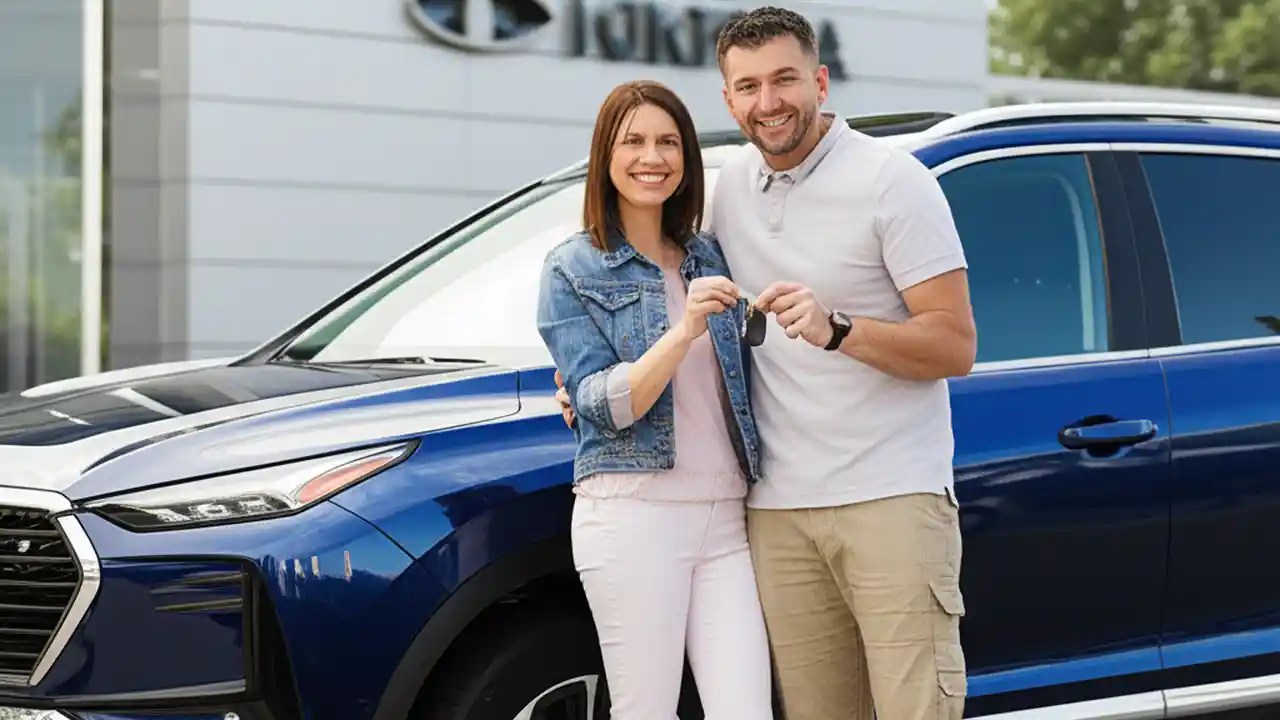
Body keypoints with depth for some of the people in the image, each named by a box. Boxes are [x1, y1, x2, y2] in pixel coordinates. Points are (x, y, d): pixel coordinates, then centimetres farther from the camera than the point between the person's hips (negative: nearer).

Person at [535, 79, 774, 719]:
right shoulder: (573, 270, 1)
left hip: (725, 519, 4)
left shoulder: (708, 258, 15)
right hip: (633, 515, -4)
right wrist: (685, 329, -20)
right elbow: (603, 408, -9)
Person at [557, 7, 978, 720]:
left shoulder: (891, 178, -5)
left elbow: (956, 345, -9)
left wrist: (835, 330, -24)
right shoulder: (731, 188, 13)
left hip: (893, 499, -5)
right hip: (779, 510, 5)